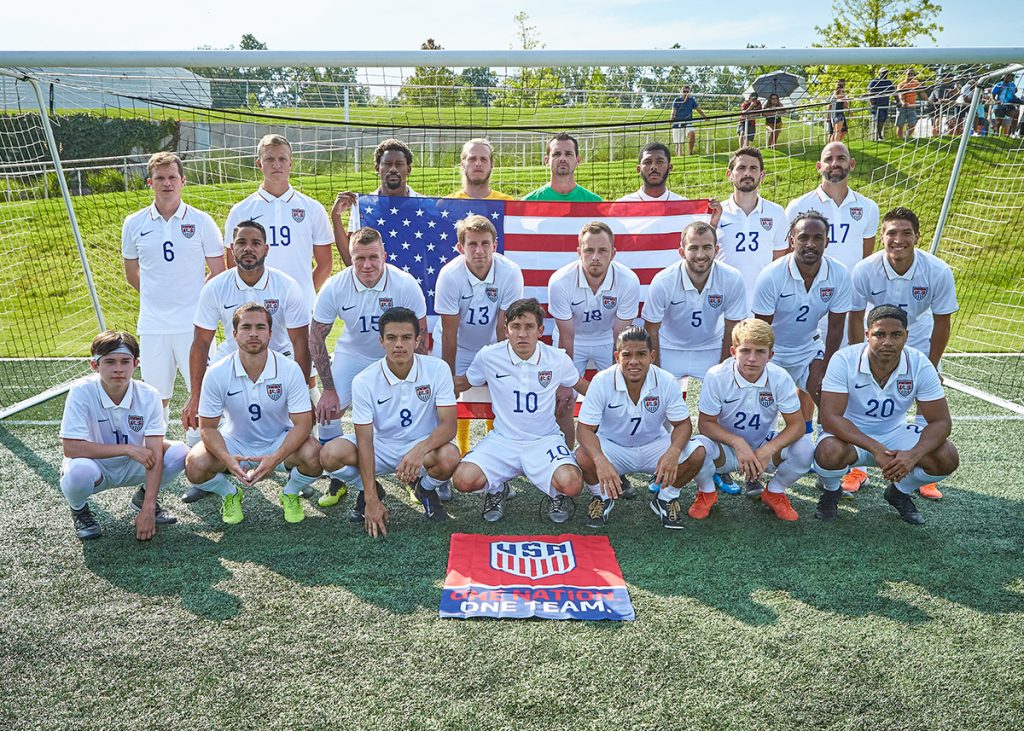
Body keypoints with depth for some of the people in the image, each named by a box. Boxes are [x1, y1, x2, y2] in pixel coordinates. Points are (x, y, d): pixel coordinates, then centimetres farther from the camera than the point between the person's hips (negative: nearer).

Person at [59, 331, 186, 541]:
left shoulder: (149, 395, -17)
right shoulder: (82, 392, -22)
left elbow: (154, 453, -21)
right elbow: (70, 448, -26)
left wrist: (148, 509, -27)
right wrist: (128, 449, -28)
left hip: (132, 467, 2)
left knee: (179, 452, -23)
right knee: (80, 471, -37)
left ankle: (143, 498, 8)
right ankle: (78, 509, 2)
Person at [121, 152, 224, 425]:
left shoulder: (201, 222, 1)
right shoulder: (134, 224, 7)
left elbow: (218, 273, 5)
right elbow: (132, 275, 18)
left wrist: (193, 297, 6)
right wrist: (160, 297, 12)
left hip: (194, 324, -2)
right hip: (152, 325, 2)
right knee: (156, 397, 7)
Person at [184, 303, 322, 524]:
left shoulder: (290, 370, -18)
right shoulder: (216, 373, -15)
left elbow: (302, 424, -18)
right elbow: (208, 426, -10)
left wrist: (275, 458, -35)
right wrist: (227, 459, -31)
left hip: (279, 442, -1)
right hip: (235, 443, 1)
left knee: (314, 456, -31)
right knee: (195, 466, -27)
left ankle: (290, 494, 6)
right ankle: (229, 495, 10)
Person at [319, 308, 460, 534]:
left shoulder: (437, 369, -15)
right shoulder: (364, 381, -15)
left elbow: (448, 425, -18)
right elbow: (365, 441, -17)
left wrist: (420, 450, -40)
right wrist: (372, 500, -23)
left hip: (423, 445, 0)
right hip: (381, 446, 1)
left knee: (449, 458, -35)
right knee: (330, 454, -26)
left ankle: (425, 489, 4)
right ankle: (368, 490, 8)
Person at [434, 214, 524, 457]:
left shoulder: (511, 273, -24)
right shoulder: (450, 275, -26)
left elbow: (504, 329, -18)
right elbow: (449, 333, -20)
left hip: (492, 346, 1)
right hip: (460, 346, -1)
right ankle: (462, 453, 18)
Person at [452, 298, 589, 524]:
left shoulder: (558, 359, -5)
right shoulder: (488, 356, -7)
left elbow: (584, 387, 15)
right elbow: (463, 383, 13)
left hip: (545, 440, -1)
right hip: (502, 439, 1)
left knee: (571, 485, -30)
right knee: (463, 480, -24)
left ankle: (557, 495, 11)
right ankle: (496, 489, 13)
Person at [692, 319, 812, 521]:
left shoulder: (780, 378, -17)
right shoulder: (716, 376, -21)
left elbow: (796, 425, -15)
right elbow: (705, 423, -16)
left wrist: (768, 449, -33)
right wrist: (737, 443, -33)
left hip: (764, 447, 2)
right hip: (726, 448, -2)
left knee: (805, 447, -25)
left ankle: (774, 492, 7)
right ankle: (707, 493, 2)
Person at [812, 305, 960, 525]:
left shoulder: (920, 365, -15)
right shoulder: (844, 360, -23)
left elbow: (941, 422, -14)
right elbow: (830, 417, -29)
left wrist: (913, 455, -33)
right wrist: (876, 449, -37)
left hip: (894, 433, 3)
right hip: (849, 435, -3)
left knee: (948, 459, -20)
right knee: (830, 453, -36)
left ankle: (899, 492, 13)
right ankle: (831, 491, 2)